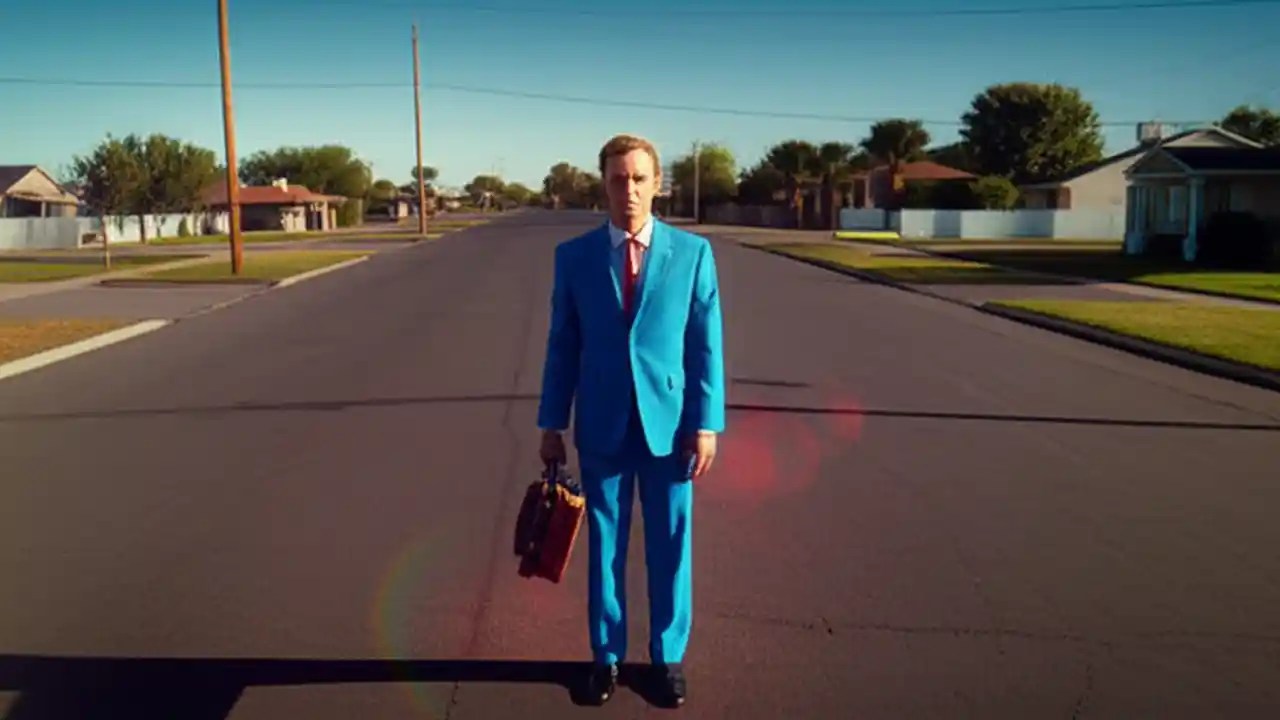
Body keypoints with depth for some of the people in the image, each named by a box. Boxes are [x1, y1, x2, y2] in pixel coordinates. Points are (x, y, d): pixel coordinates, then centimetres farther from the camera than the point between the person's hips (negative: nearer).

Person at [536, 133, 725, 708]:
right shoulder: (574, 256, 1)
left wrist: (706, 424, -6)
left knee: (670, 545, 10)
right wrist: (552, 424, 3)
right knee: (605, 544, 12)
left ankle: (668, 656, 28)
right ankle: (607, 655, 29)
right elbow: (563, 346, 3)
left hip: (669, 422, 0)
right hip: (602, 426, 1)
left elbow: (706, 345, -2)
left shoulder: (692, 252, -2)